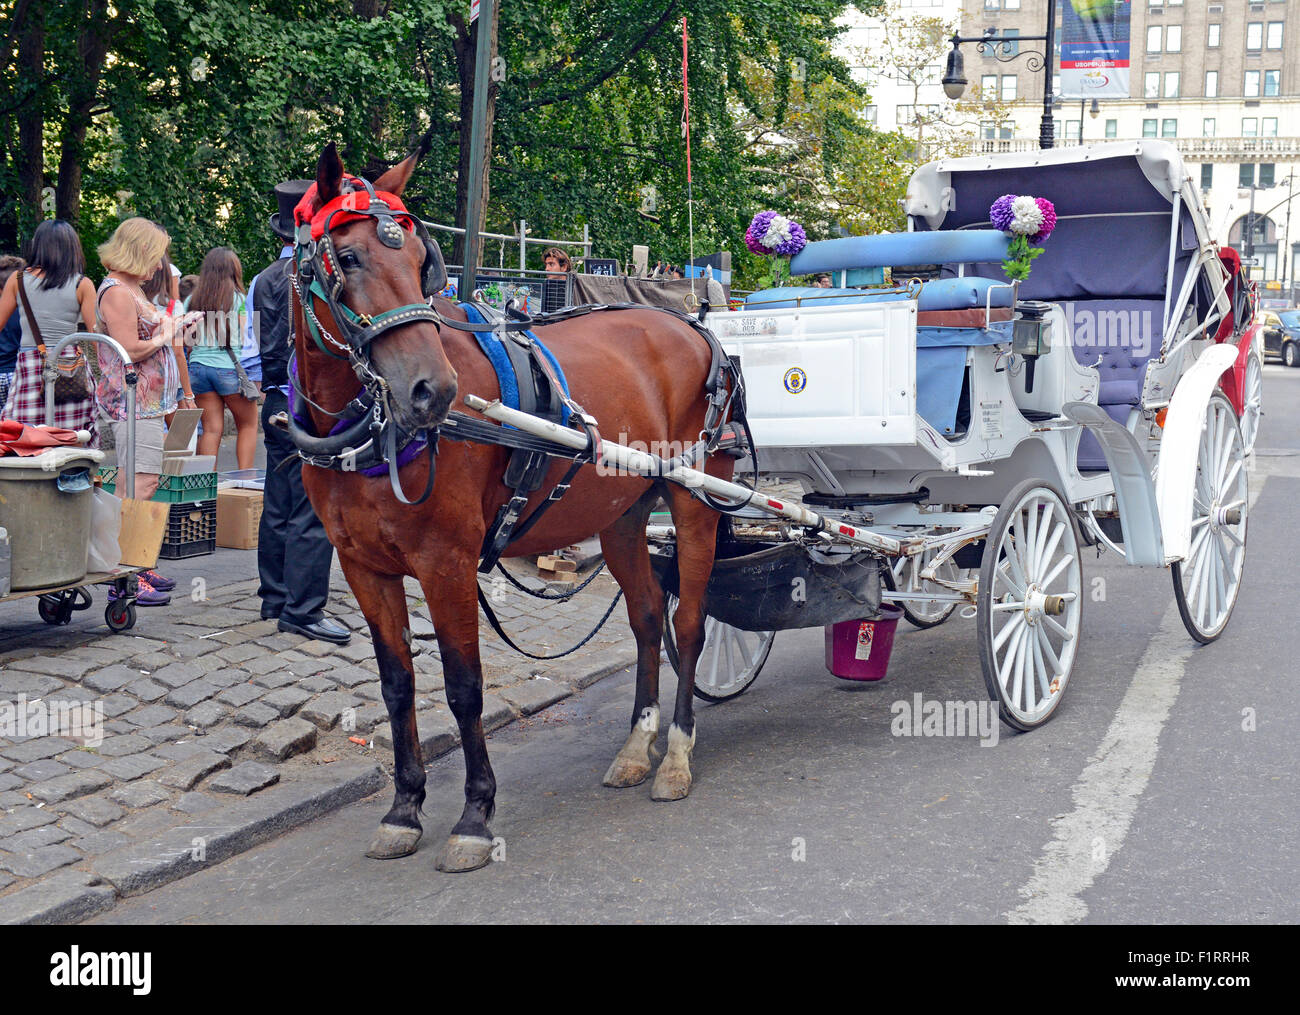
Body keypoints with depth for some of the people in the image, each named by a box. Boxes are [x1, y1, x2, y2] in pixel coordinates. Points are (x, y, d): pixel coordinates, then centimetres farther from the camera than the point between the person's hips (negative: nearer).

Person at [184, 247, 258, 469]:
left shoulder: (192, 300, 9)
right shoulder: (237, 298, -2)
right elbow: (245, 338, -5)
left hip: (198, 367, 4)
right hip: (230, 367, -4)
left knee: (211, 428, 5)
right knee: (248, 424, 9)